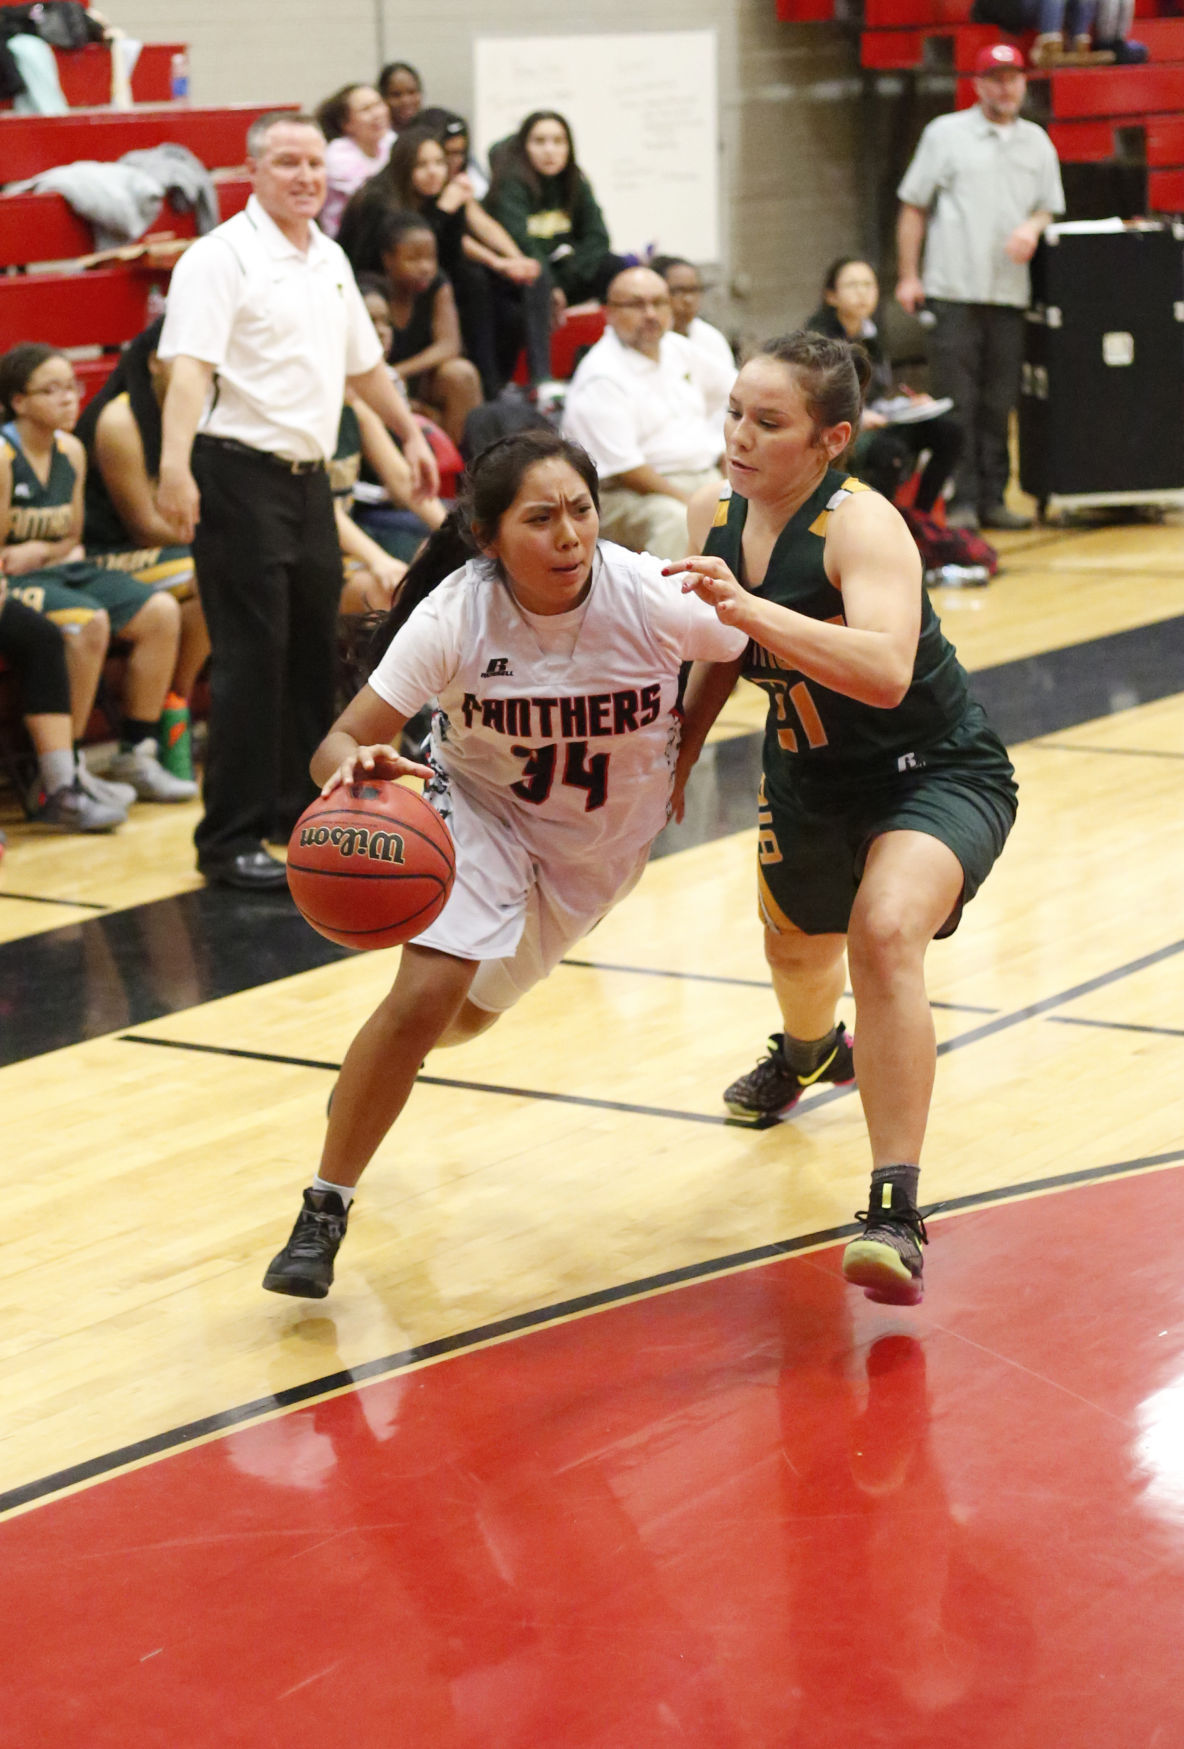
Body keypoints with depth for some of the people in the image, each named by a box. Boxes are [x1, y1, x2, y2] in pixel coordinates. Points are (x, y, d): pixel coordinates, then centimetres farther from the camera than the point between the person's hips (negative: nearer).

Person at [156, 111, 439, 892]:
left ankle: (302, 807, 28)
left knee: (313, 652, 14)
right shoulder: (222, 257, -11)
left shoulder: (330, 259, 14)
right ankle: (231, 839, -1)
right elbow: (190, 367, -22)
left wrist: (411, 432, 35)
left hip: (310, 477, 8)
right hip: (241, 476, -8)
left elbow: (363, 363, 28)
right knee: (251, 659, -7)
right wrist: (175, 465, -34)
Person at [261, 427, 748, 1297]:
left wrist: (683, 748, -9)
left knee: (466, 1016, 18)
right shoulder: (453, 617, -30)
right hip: (480, 808, -2)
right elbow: (339, 746, -29)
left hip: (607, 835, 2)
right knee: (425, 996, -24)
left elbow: (746, 648, -7)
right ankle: (323, 1212, -7)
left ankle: (375, 1076, 55)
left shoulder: (653, 597, -29)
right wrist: (358, 766, -51)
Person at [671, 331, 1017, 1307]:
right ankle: (810, 1052, 69)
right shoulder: (714, 519, -9)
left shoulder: (862, 524, -30)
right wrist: (679, 755, 9)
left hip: (936, 774, -8)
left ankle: (896, 1214, -29)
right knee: (796, 947, 29)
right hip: (811, 777, 8)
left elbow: (886, 671, -47)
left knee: (885, 929, -34)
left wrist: (748, 607, -53)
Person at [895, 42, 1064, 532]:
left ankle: (993, 500, 11)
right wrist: (907, 276, -1)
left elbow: (1051, 207, 20)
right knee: (957, 403, -6)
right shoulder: (945, 134, 5)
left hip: (1010, 292, 3)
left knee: (998, 404, 5)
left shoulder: (1037, 142, 14)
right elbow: (913, 206, 5)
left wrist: (1033, 227, -4)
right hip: (954, 290, -3)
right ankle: (962, 502, -4)